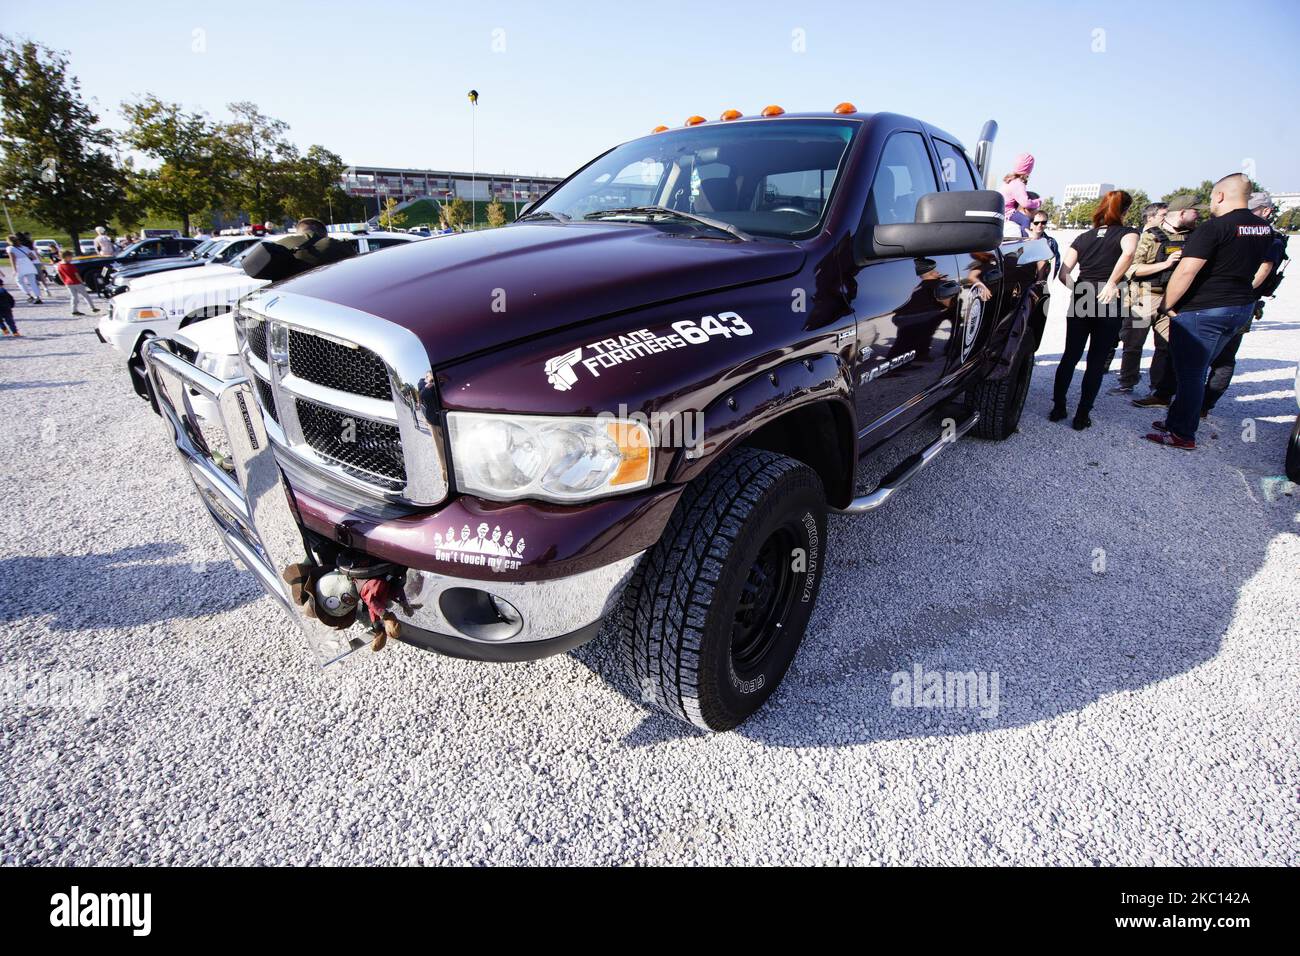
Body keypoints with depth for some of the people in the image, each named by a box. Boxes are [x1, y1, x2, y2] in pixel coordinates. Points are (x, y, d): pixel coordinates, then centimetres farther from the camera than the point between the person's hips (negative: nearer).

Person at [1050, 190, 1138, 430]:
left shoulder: (1083, 238, 12)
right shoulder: (1127, 232, 1)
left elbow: (1063, 275, 3)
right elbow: (1128, 252, -24)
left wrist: (1079, 291, 14)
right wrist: (1111, 284, -17)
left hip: (1080, 301, 3)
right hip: (1108, 303, -3)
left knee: (1070, 356, 12)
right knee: (1097, 362, 4)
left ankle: (1058, 408, 12)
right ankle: (1082, 415, 6)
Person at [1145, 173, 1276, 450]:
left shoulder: (1214, 228, -18)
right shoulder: (1264, 228, 10)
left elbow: (1186, 271, -24)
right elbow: (1264, 268, 21)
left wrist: (1165, 305, -15)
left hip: (1200, 311, -8)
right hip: (1242, 308, 8)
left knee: (1190, 373, 0)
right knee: (1198, 370, 18)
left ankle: (1182, 435, 7)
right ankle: (1177, 420, 26)